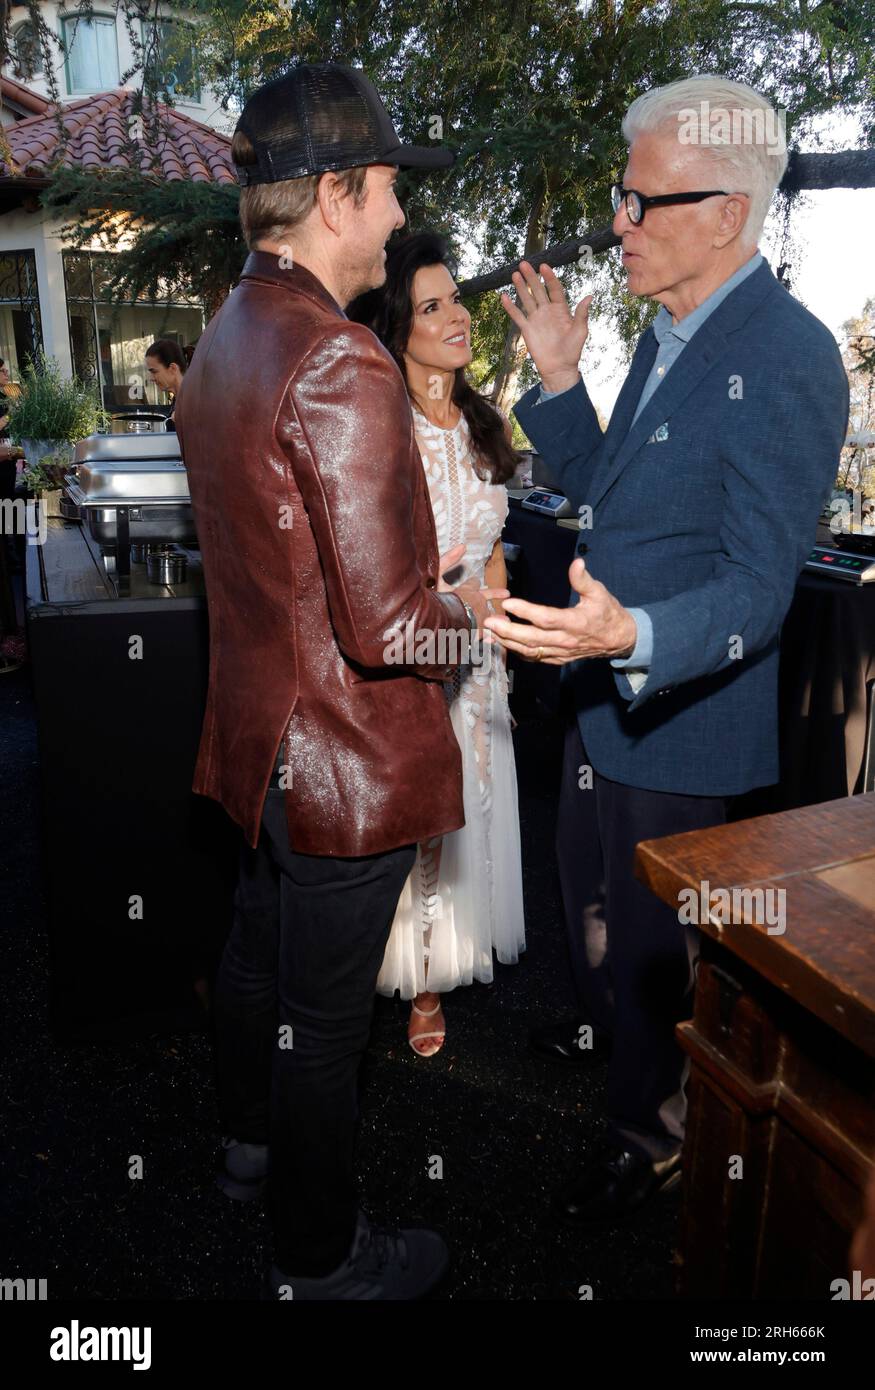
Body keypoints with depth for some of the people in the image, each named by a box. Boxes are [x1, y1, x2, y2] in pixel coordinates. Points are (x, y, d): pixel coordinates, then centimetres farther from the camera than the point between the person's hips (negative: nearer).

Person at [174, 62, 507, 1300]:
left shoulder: (223, 340, 6)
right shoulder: (343, 366, -24)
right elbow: (385, 627, -26)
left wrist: (408, 567, 12)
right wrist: (469, 612, -6)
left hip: (258, 726, 9)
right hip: (344, 754, -9)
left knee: (260, 946, 26)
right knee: (327, 1011, 9)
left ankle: (252, 1140, 52)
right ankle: (319, 1253, 34)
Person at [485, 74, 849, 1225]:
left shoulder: (787, 359, -22)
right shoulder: (669, 334, 6)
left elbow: (757, 588, -25)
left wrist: (633, 634, -43)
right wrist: (558, 375, 1)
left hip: (683, 712, -9)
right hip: (603, 692, 9)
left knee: (654, 933, 10)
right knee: (590, 885, 27)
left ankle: (653, 1135, 37)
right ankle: (610, 1025, 56)